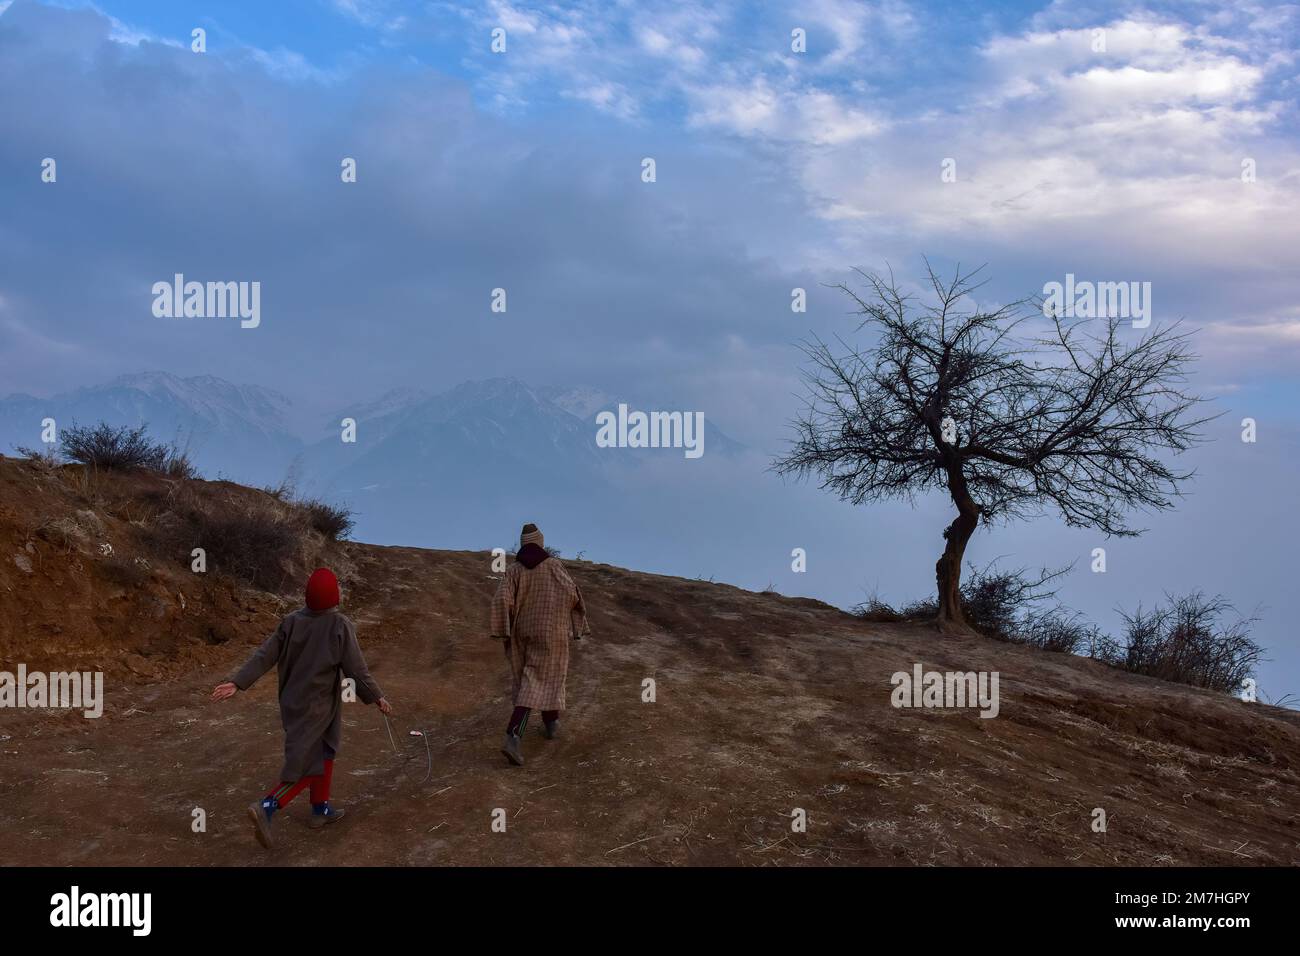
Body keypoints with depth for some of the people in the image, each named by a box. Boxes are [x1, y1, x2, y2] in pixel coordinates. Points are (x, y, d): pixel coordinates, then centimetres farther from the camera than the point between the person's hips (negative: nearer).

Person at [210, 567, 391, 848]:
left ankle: (320, 809, 32)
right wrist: (376, 697, -3)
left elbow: (264, 655, -8)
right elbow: (356, 668, -15)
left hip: (293, 701, 7)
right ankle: (266, 808, -17)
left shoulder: (292, 621, -4)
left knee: (324, 753, 22)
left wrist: (237, 683, -8)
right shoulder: (340, 627, -19)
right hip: (317, 707, -7)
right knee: (309, 766, 0)